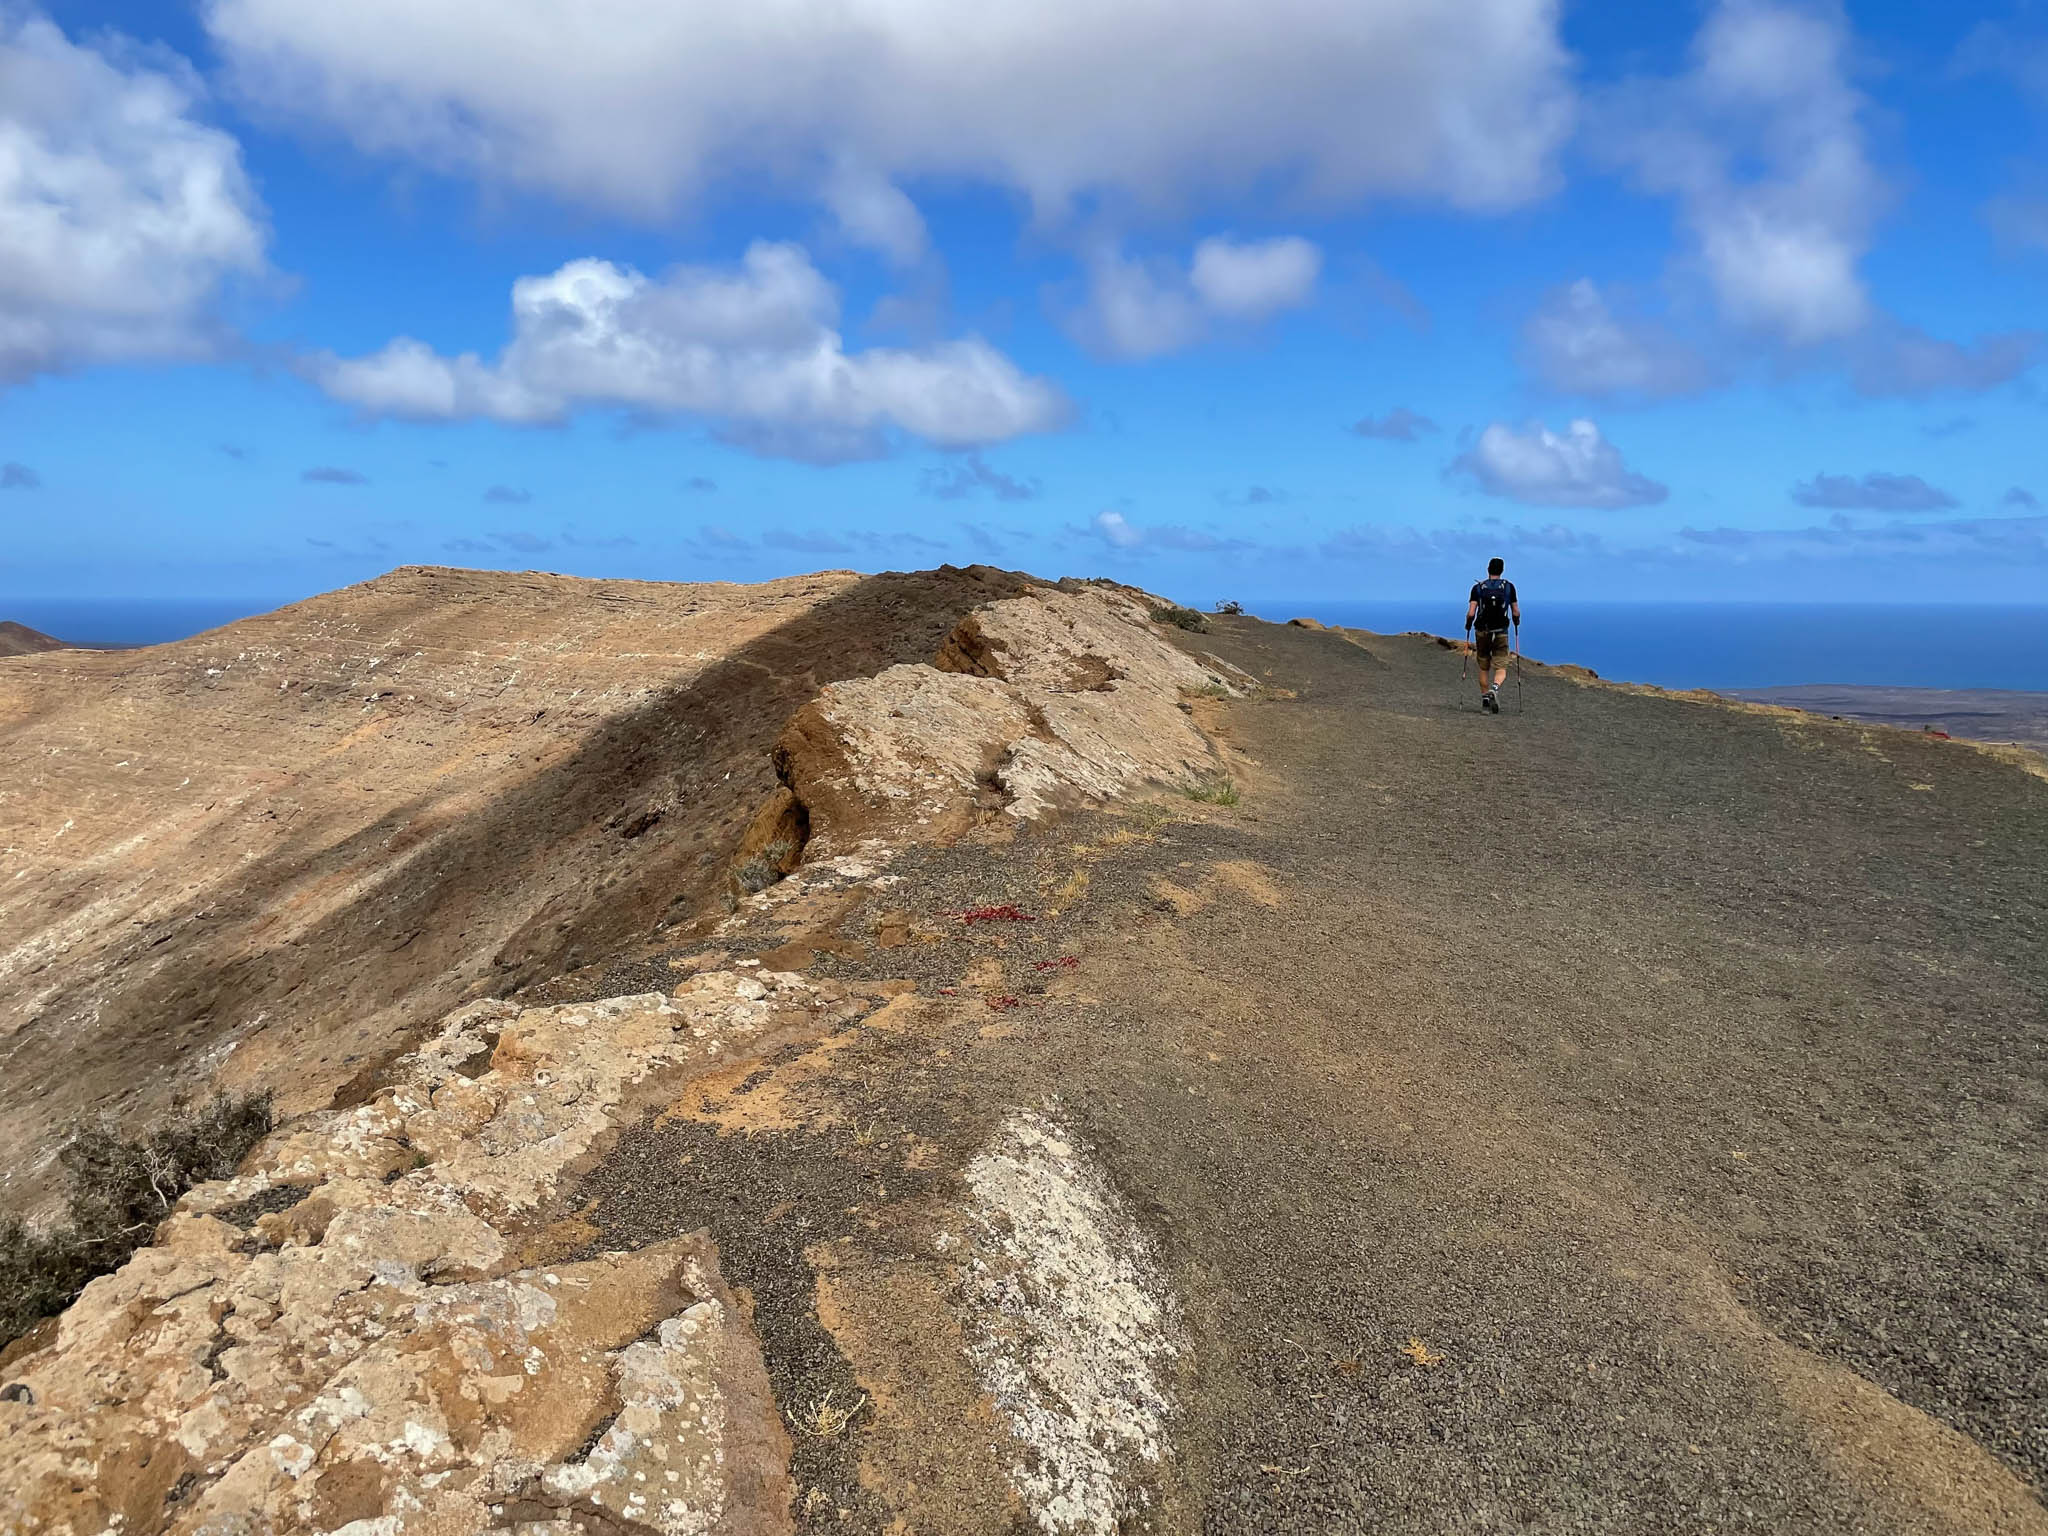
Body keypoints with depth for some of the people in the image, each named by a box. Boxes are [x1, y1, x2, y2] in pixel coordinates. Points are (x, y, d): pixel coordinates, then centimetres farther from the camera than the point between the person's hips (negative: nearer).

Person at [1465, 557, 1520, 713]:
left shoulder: (1478, 587, -2)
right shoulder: (1509, 586, 1)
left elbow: (1471, 613, -9)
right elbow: (1516, 613, 2)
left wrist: (1468, 625, 11)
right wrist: (1517, 622, 23)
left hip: (1482, 632, 1)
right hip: (1501, 633, -1)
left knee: (1484, 668, 15)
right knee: (1501, 669, 1)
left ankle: (1484, 698, 15)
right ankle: (1494, 689, -27)